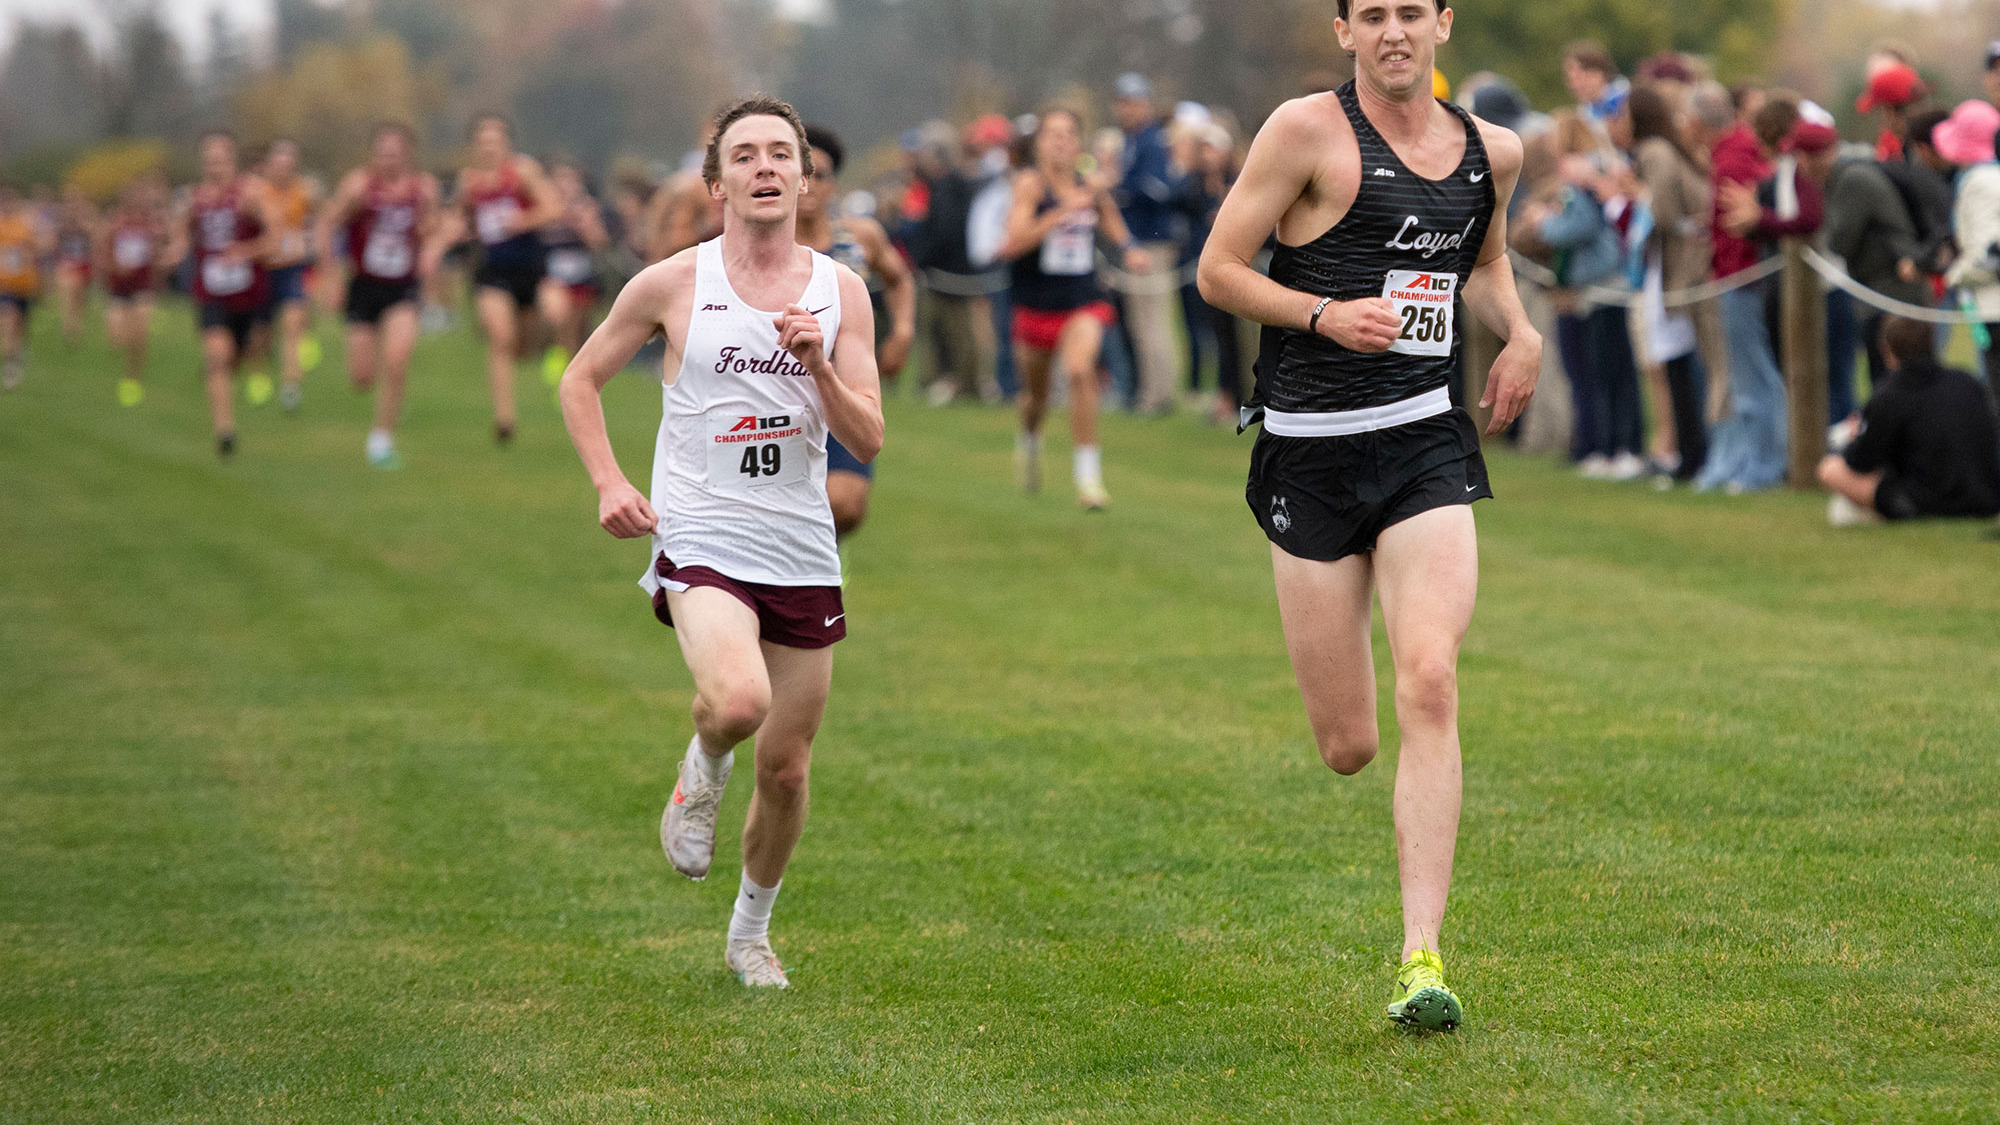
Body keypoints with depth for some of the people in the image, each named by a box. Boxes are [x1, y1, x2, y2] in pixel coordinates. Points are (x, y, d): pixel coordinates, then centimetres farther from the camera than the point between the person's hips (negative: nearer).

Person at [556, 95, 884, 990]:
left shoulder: (841, 292, 4)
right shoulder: (674, 284, -3)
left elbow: (867, 440, 1)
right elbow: (582, 380, 10)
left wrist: (819, 366, -16)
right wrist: (608, 482, -4)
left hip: (802, 553, 3)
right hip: (700, 542, -3)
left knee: (787, 768, 8)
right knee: (740, 701, -31)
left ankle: (751, 933, 31)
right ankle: (703, 769, 5)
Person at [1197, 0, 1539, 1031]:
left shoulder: (1492, 152, 11)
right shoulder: (1308, 131, -5)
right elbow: (1217, 270, -2)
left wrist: (1520, 331, 12)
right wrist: (1325, 313, -16)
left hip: (1426, 443, 2)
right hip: (1310, 450, -2)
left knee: (1429, 684, -19)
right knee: (1347, 747, 2)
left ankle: (1421, 959, -18)